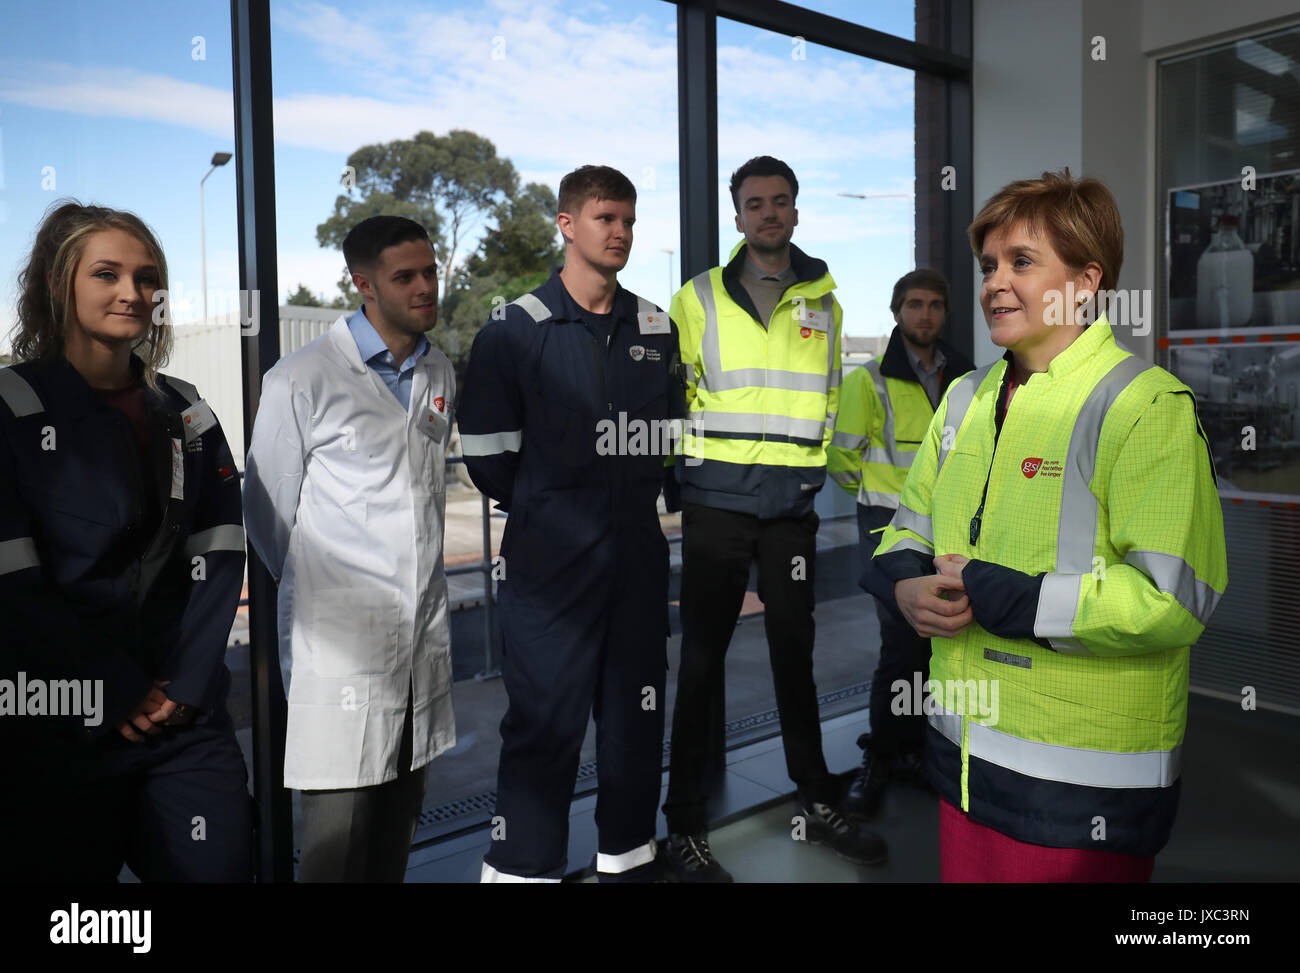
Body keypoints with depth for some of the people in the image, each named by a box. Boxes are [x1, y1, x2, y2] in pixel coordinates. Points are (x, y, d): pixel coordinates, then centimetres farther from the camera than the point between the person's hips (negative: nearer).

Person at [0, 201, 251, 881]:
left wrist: (184, 685, -5)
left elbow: (218, 558, 4)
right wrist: (120, 694, -10)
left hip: (187, 716, 3)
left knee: (220, 866, 6)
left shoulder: (185, 413, 9)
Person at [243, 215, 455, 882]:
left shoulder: (439, 376, 11)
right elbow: (268, 511, 0)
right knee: (339, 835, 0)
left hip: (425, 632, 6)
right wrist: (316, 590, 8)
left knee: (401, 819, 15)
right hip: (340, 640, -5)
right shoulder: (301, 381, -7)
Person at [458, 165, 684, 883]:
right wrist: (543, 511, 5)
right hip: (549, 560, -4)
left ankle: (629, 854, 29)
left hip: (638, 553, 5)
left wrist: (635, 496, 12)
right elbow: (486, 452, -2)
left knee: (637, 711, 12)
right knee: (543, 722, -2)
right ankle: (522, 864, 13)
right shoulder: (516, 332, -4)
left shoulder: (656, 330, 10)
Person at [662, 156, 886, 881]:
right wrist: (687, 464, -3)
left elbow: (828, 393, 17)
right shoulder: (700, 298, 1)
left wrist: (812, 458, 11)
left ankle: (819, 801, 29)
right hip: (717, 502, -3)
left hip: (794, 502, 3)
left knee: (795, 650, 14)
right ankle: (686, 825, 14)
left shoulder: (824, 301, 9)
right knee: (704, 656, 2)